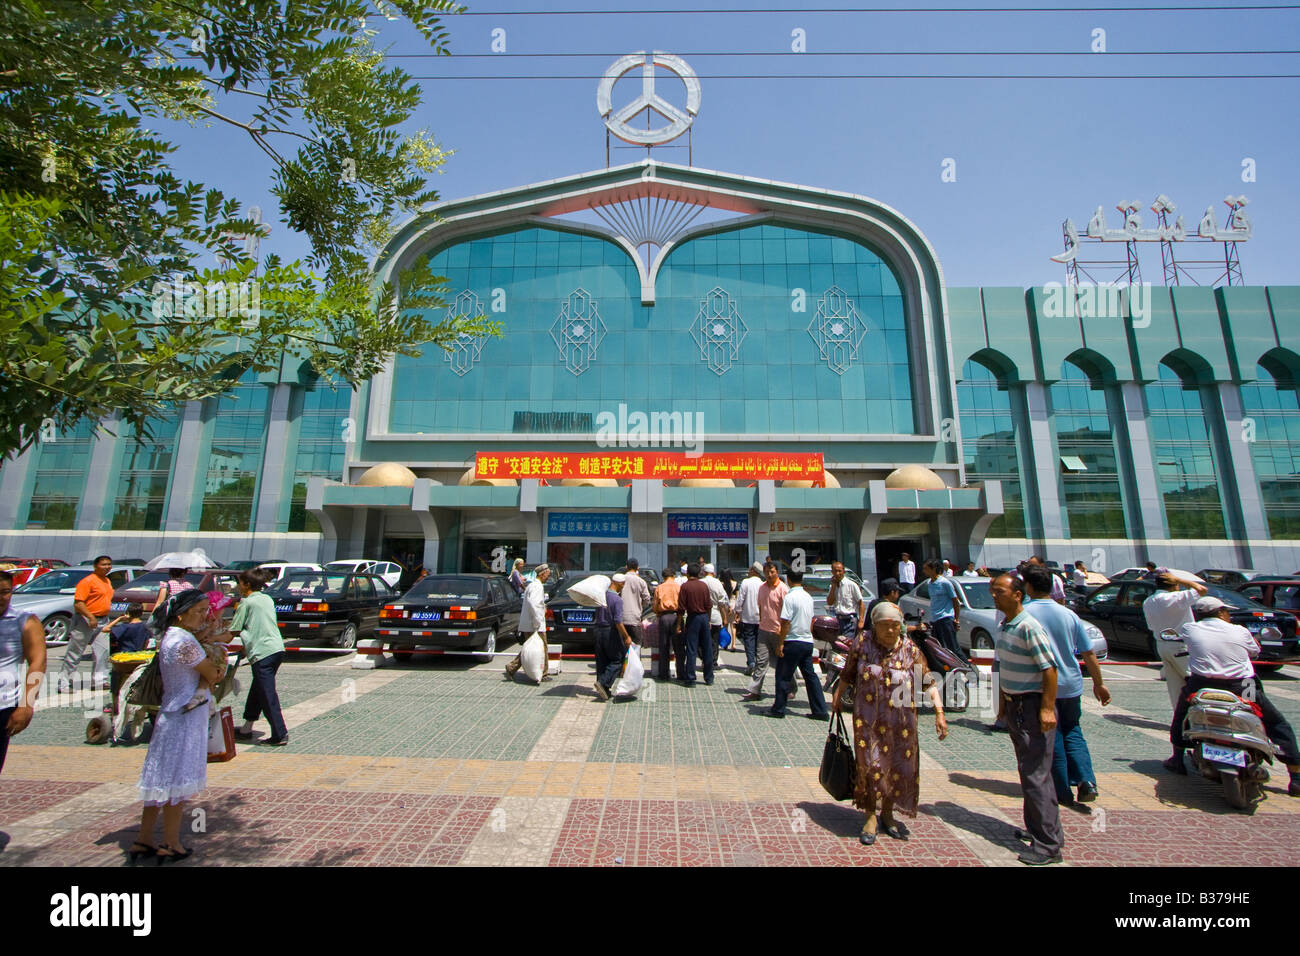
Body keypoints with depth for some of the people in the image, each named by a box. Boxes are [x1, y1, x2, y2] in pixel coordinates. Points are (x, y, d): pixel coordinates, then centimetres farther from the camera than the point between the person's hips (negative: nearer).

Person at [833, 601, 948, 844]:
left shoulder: (911, 650, -3)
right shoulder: (862, 642, -5)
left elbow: (929, 683, 1)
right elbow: (848, 673, 6)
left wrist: (939, 712, -8)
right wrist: (837, 696, 8)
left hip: (901, 721, 2)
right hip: (868, 719, -2)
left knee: (900, 768, 10)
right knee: (870, 765, -2)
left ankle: (887, 815, 33)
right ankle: (871, 817, 19)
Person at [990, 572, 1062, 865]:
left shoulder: (1028, 627, -19)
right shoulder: (1003, 627, 8)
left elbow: (1049, 668, -20)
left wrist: (1047, 709, -21)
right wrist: (1003, 701, 18)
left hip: (1032, 706, -9)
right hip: (1014, 706, 9)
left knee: (1035, 774, -2)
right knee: (1029, 771, 18)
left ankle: (1049, 844, 9)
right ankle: (1037, 828, 32)